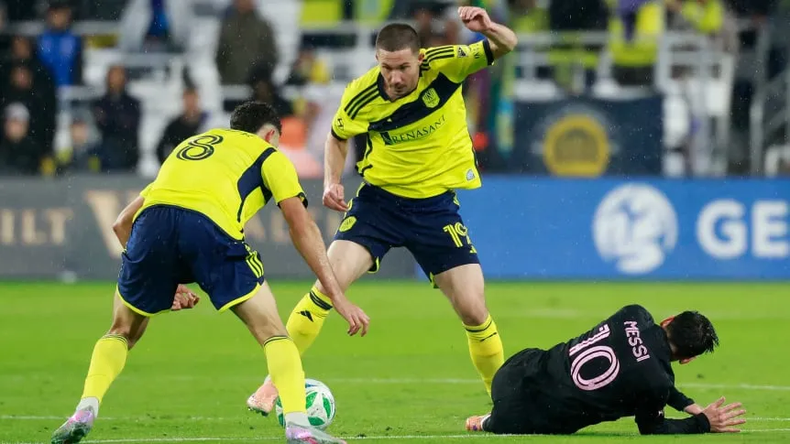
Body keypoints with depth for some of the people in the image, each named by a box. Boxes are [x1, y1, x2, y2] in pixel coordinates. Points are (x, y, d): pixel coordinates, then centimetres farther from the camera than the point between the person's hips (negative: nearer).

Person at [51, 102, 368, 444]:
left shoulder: (187, 147, 42)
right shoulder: (269, 155, 28)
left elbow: (123, 223, 38)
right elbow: (302, 226, 15)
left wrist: (165, 284, 39)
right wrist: (339, 298, 15)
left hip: (151, 223, 4)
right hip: (209, 226, -4)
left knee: (122, 333, 26)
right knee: (272, 334, 9)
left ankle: (85, 412, 6)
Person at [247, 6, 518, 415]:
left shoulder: (444, 67, -17)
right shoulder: (362, 95, -14)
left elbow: (505, 47, -21)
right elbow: (337, 137, 7)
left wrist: (489, 29, -43)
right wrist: (332, 181, -8)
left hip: (436, 204, 0)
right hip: (379, 197, 0)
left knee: (473, 310, -6)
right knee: (329, 283, -16)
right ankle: (276, 382, -4)